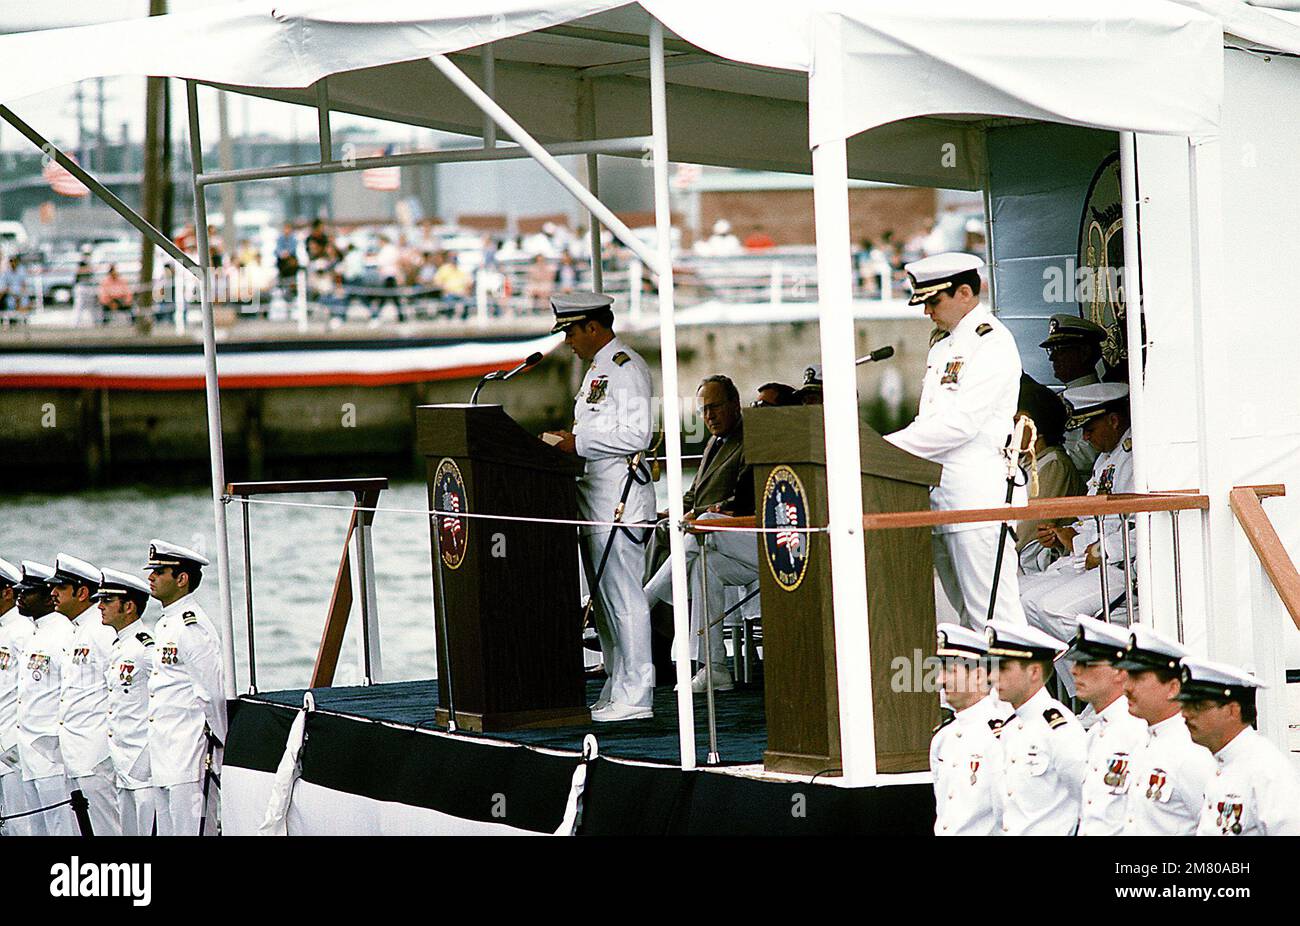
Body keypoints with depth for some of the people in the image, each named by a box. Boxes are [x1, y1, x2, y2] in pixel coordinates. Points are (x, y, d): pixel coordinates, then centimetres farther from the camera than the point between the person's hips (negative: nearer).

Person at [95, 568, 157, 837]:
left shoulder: (147, 648, -13)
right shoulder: (117, 650, 16)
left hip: (146, 766, -10)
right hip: (124, 767, 10)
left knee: (149, 831, -8)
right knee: (129, 832, 11)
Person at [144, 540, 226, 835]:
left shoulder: (194, 627, -14)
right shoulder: (164, 625, 16)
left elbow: (212, 693, -15)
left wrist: (217, 745, -10)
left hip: (190, 757, -10)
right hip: (164, 757, 10)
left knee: (191, 829, -9)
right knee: (167, 830, 11)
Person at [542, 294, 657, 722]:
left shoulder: (626, 367, -12)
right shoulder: (598, 368, 21)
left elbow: (634, 435, -21)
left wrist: (578, 443, -17)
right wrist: (569, 439, 11)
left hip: (619, 494, -11)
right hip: (596, 494, 11)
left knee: (623, 597, -10)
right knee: (604, 600, 12)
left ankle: (634, 697, -9)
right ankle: (617, 690, 17)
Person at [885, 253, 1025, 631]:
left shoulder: (992, 343, -9)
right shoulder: (943, 343, 20)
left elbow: (961, 423, -18)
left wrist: (888, 447, -16)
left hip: (978, 494, -10)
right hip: (938, 496, 10)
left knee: (992, 614, -11)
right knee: (968, 614, 10)